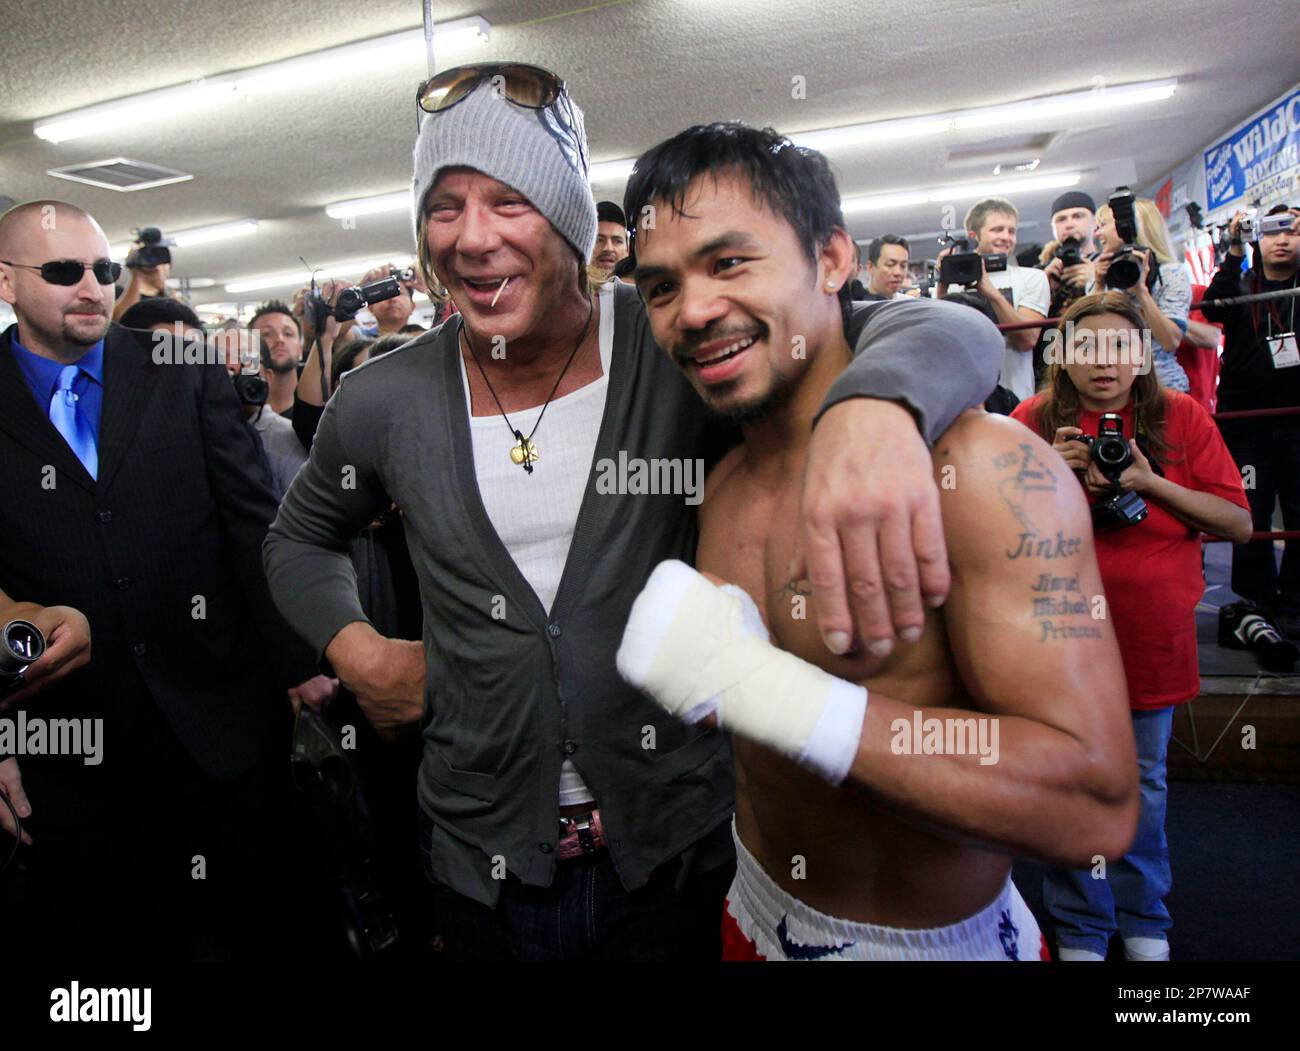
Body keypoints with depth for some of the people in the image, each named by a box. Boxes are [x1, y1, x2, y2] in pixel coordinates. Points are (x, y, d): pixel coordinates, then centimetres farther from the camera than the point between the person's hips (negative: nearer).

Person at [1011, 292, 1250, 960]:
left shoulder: (1180, 417, -1)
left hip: (1152, 634, 1)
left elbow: (1239, 524, -4)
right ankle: (1080, 927, 28)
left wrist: (1151, 483, -18)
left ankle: (1143, 920, 37)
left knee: (1143, 781, 16)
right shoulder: (1035, 418, -3)